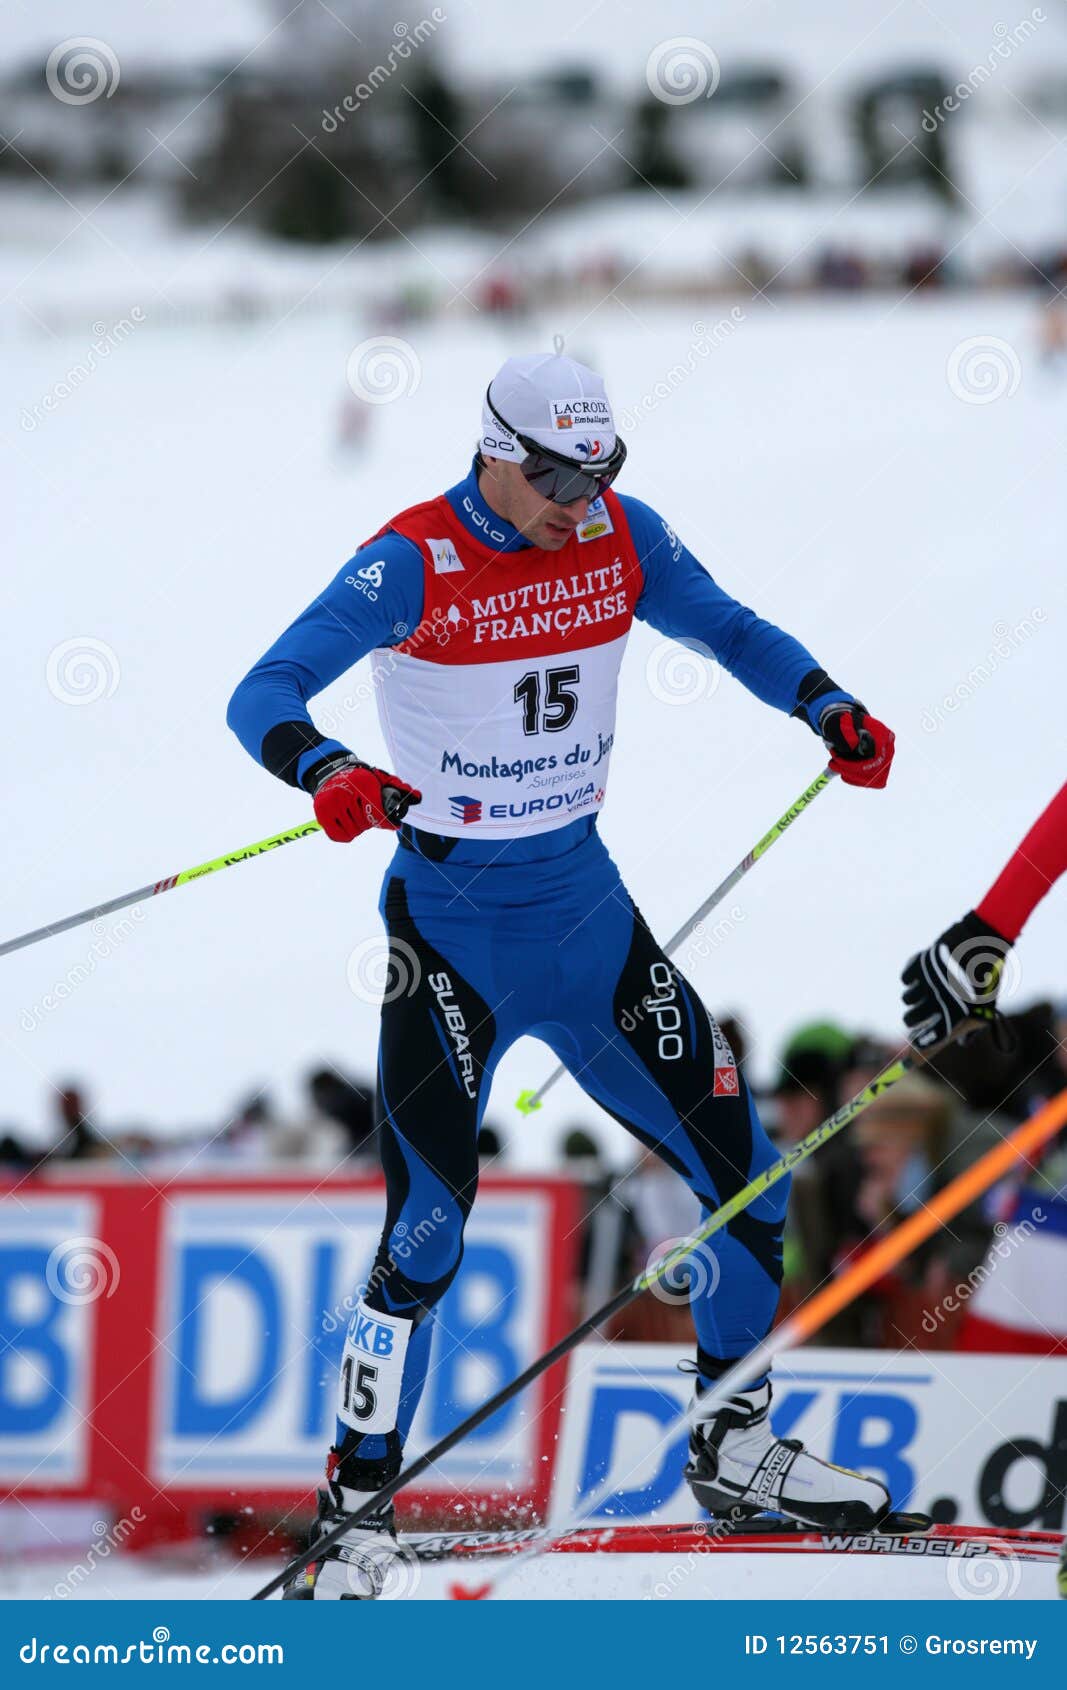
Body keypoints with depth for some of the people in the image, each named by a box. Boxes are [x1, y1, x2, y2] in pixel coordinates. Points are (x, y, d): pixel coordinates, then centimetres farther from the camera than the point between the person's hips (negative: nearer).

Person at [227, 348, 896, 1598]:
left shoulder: (620, 537, -2)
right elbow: (263, 696, -23)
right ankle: (357, 1515, 2)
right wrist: (328, 772, -45)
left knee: (745, 1175, 5)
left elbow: (727, 629, 11)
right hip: (450, 925, -6)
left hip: (585, 909, 6)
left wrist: (830, 713, -8)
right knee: (427, 1227, -12)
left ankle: (734, 1449, 24)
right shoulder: (415, 564, -17)